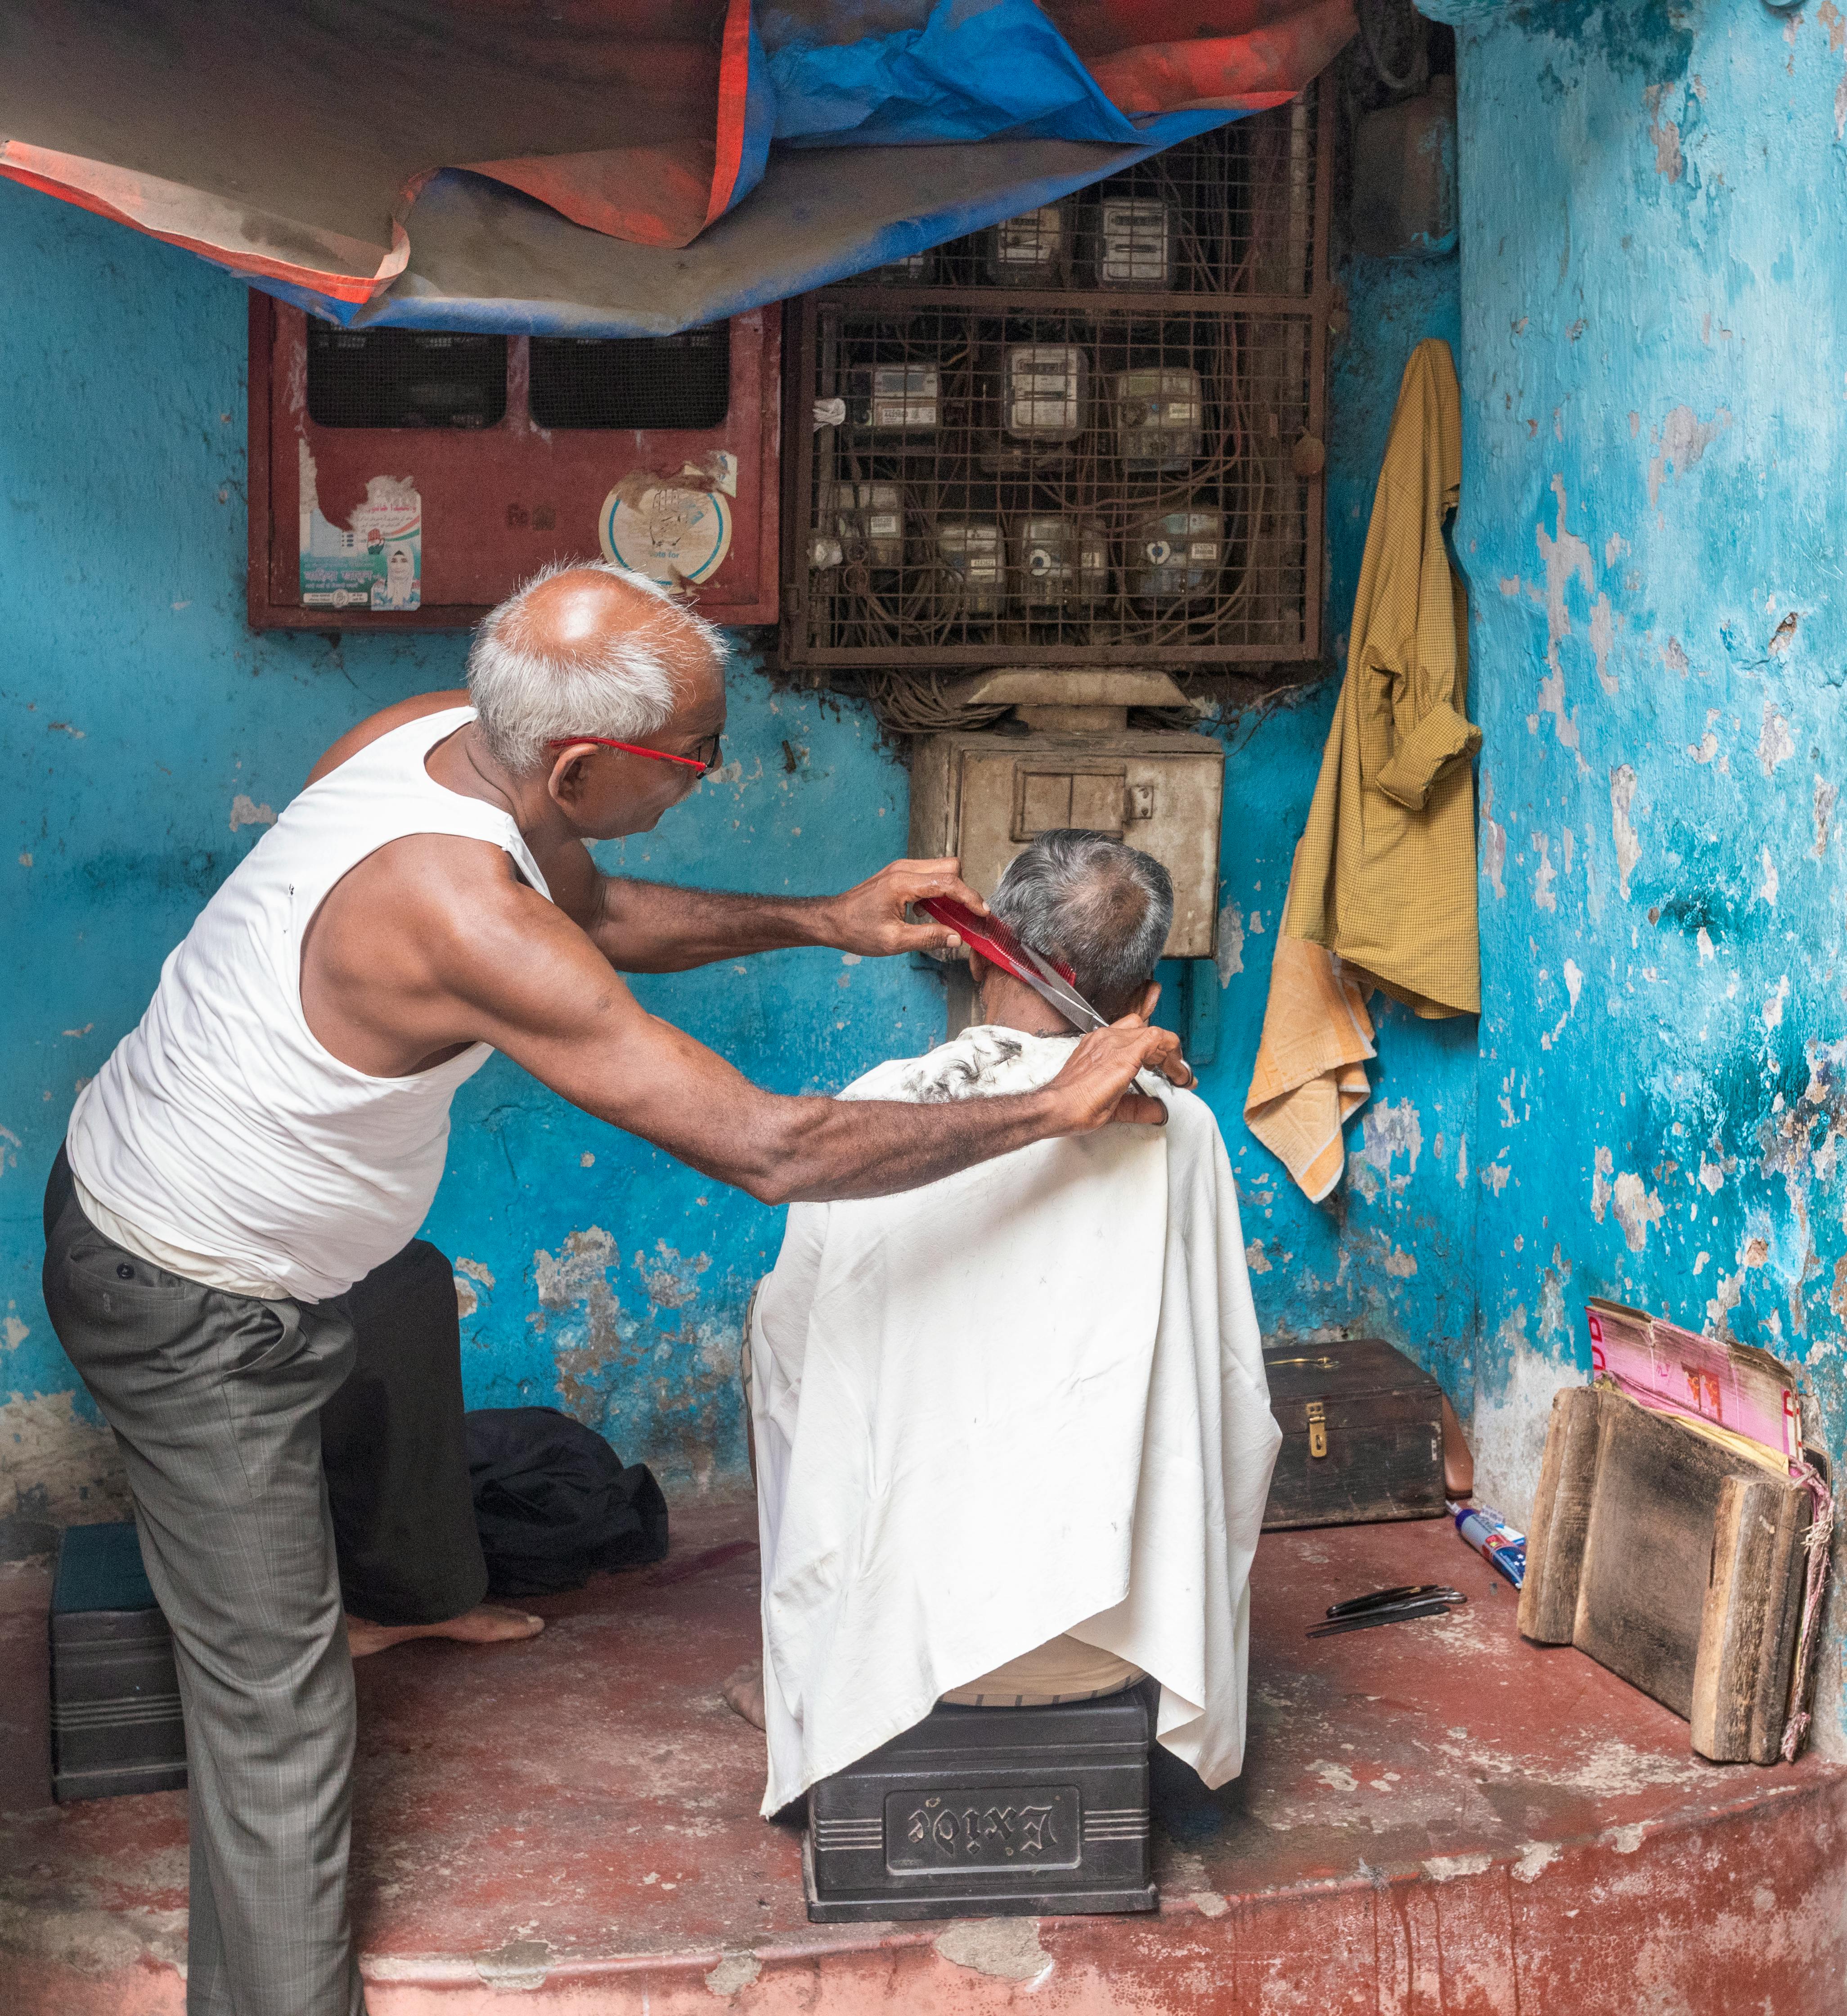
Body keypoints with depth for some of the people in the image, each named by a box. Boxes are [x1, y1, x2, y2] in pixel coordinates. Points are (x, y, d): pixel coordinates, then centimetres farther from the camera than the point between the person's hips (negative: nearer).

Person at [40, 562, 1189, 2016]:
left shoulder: (434, 733, -11)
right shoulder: (459, 916, -38)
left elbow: (590, 915, 11)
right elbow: (769, 1151, -36)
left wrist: (823, 920, 1)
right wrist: (1058, 1105, -27)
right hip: (196, 1320, -10)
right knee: (280, 1714, -4)